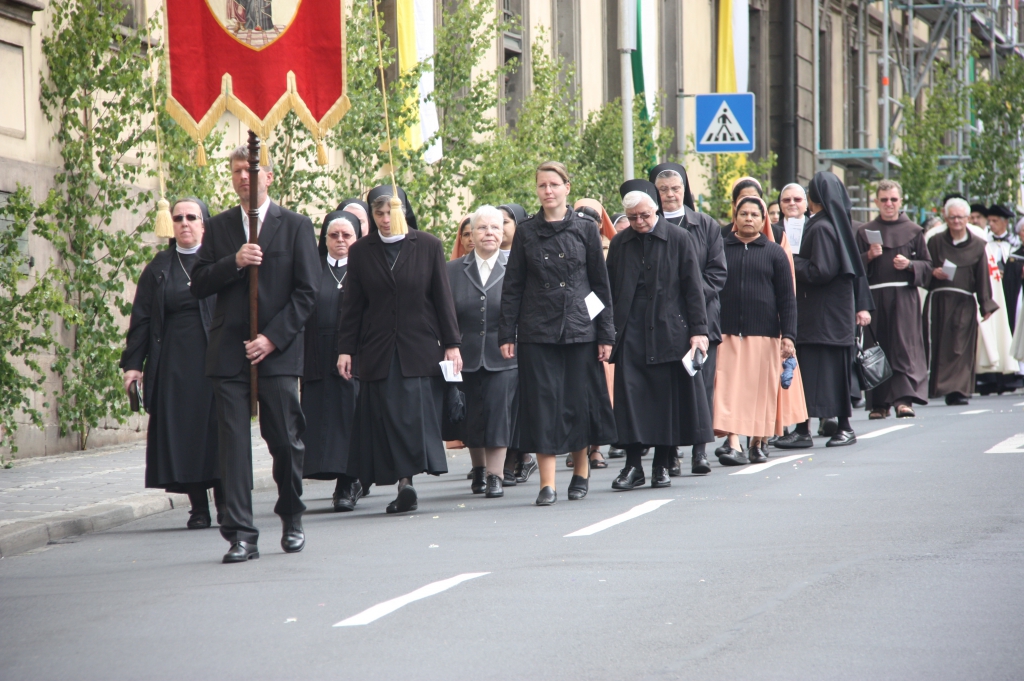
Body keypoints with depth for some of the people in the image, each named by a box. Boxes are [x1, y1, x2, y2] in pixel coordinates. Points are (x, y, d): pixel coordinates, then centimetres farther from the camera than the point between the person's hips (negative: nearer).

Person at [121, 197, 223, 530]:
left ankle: (225, 502, 5)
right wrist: (133, 363, 1)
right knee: (182, 432, 0)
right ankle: (198, 508, 5)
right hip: (173, 362, 2)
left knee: (217, 428, -4)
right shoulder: (159, 267, 11)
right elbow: (141, 318, 9)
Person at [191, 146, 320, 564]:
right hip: (229, 354, 2)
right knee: (233, 443, -4)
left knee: (285, 441, 2)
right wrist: (234, 263, -11)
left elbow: (307, 291, -1)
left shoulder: (295, 226, 4)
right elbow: (199, 286, 6)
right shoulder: (219, 228, 12)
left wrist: (273, 338, -9)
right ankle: (240, 534, -4)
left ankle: (291, 518, 24)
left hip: (278, 352, -2)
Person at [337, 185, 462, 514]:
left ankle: (407, 480, -10)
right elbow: (352, 305, 8)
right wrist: (345, 349, 3)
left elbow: (443, 298, 4)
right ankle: (403, 482, -1)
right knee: (385, 417, -4)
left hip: (420, 348, -1)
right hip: (378, 350, 1)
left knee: (417, 413, -9)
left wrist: (451, 344, 2)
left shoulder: (428, 246, 3)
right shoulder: (361, 251, 6)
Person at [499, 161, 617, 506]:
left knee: (579, 400, 5)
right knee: (543, 402, -4)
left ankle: (581, 470, 24)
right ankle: (547, 482, -5)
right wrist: (507, 334, -1)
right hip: (537, 331, 0)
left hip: (579, 328, 0)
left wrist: (606, 333, 1)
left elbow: (601, 284, 5)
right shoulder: (526, 233, 5)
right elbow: (512, 286, 6)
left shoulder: (585, 229, 3)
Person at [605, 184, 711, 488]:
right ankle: (633, 465, 0)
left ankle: (662, 465, 10)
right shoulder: (620, 243, 9)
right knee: (630, 396, -4)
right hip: (630, 334, 2)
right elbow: (610, 290, 10)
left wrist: (699, 329, -5)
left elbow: (693, 288, 1)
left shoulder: (679, 239, 2)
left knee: (668, 398, 1)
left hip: (668, 331, -2)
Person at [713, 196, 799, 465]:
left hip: (763, 333, 0)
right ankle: (733, 445, -14)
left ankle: (757, 443, 14)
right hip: (726, 332, 0)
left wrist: (788, 336, -3)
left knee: (760, 390, 2)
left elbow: (787, 298, 6)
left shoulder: (774, 253, 9)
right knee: (728, 389, -9)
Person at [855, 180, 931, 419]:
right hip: (875, 298, 1)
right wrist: (869, 256, -9)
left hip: (905, 297, -1)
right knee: (877, 349, -1)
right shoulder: (864, 232, 11)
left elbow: (927, 265, 9)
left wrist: (909, 265, -10)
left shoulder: (913, 231, 9)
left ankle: (904, 399, -18)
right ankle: (879, 403, 3)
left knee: (905, 345, -11)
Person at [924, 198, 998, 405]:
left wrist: (986, 305, -2)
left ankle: (956, 391, -8)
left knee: (961, 348, -6)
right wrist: (934, 273, -15)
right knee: (938, 345, -4)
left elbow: (982, 277, 4)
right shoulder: (936, 242, 6)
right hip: (939, 302, 0)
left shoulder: (977, 245, 6)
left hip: (965, 303, 0)